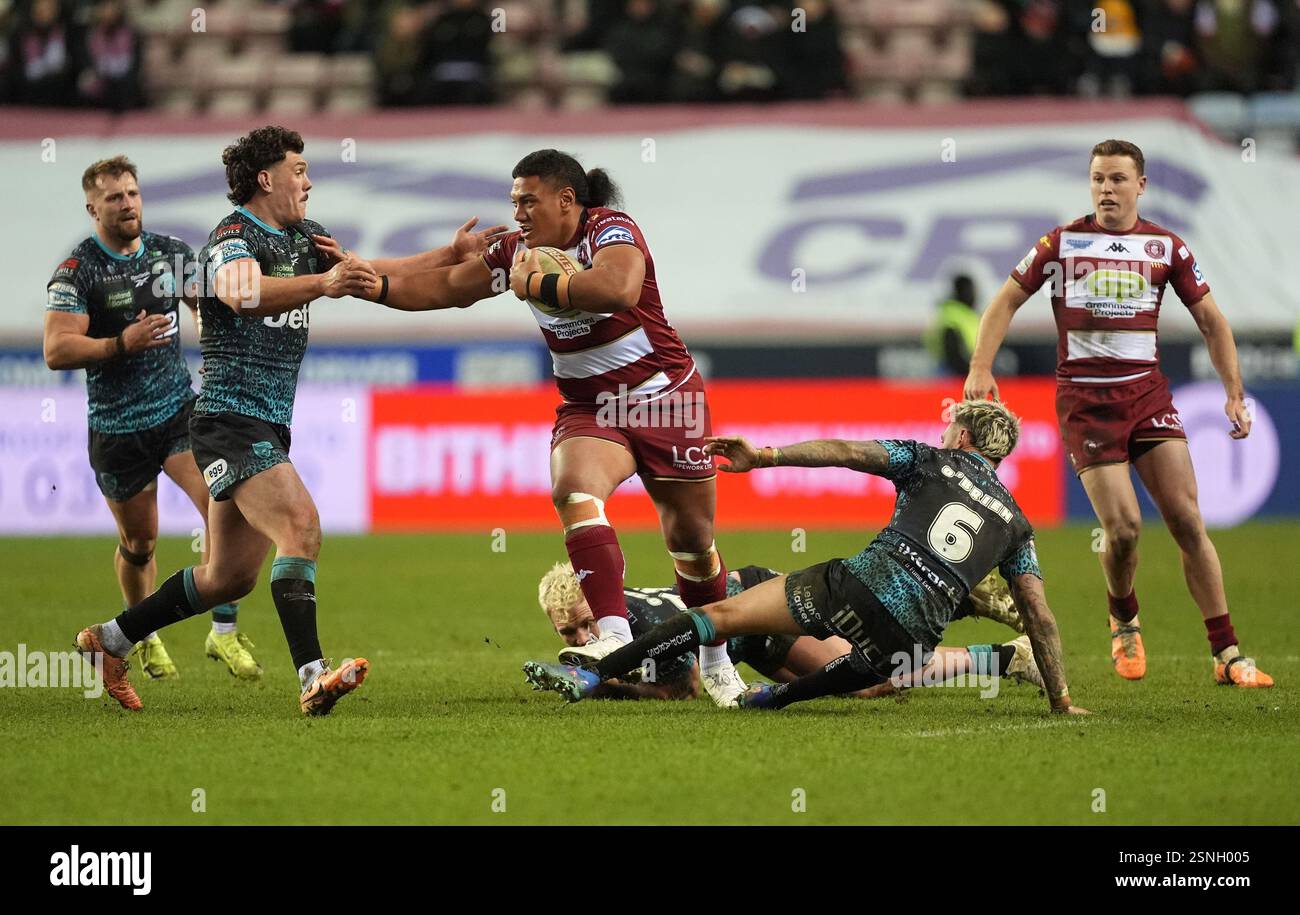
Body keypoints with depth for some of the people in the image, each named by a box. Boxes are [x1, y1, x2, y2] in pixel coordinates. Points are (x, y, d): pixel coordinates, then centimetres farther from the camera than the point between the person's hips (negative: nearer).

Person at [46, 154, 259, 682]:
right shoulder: (77, 272, -10)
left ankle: (224, 632, -8)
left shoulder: (171, 253, 3)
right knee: (138, 543, 10)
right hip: (116, 427, -3)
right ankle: (145, 637, 35)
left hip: (179, 409, 3)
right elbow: (56, 351, -18)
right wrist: (122, 344, -28)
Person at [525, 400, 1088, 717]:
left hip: (862, 585, -2)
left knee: (723, 614, 1)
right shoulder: (1015, 523, 22)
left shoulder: (932, 461, 17)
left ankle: (592, 676, -7)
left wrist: (767, 456, 0)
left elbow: (847, 452, 3)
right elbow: (1039, 615, 17)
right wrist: (1061, 701, 22)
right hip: (914, 637, 2)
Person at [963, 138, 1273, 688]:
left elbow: (1211, 319, 11)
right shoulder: (1062, 242, 3)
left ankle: (1227, 655, -4)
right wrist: (980, 369, -3)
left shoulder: (1165, 246, 6)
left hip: (1147, 390, 2)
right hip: (1084, 399, -2)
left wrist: (1235, 394, 5)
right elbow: (1006, 301, 9)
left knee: (1187, 521, -8)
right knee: (1122, 527, -13)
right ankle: (1124, 623, 18)